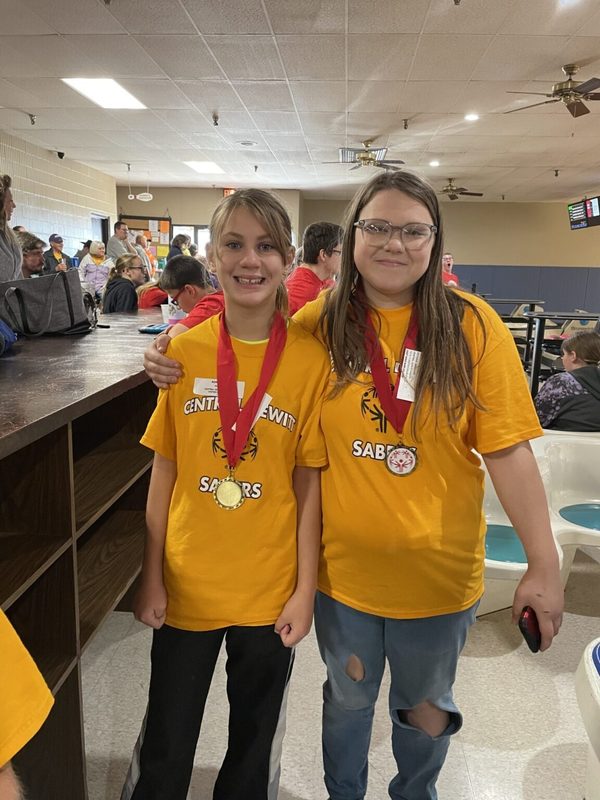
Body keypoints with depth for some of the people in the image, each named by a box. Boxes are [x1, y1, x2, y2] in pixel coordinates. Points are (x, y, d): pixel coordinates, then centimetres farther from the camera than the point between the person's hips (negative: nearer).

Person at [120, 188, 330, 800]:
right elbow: (164, 474, 0)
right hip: (186, 583, 1)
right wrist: (152, 578, 1)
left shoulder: (311, 359, -9)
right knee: (165, 747, 19)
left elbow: (309, 486, -5)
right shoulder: (184, 351, -5)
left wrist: (304, 590, -5)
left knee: (256, 741, 21)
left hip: (270, 589, -1)